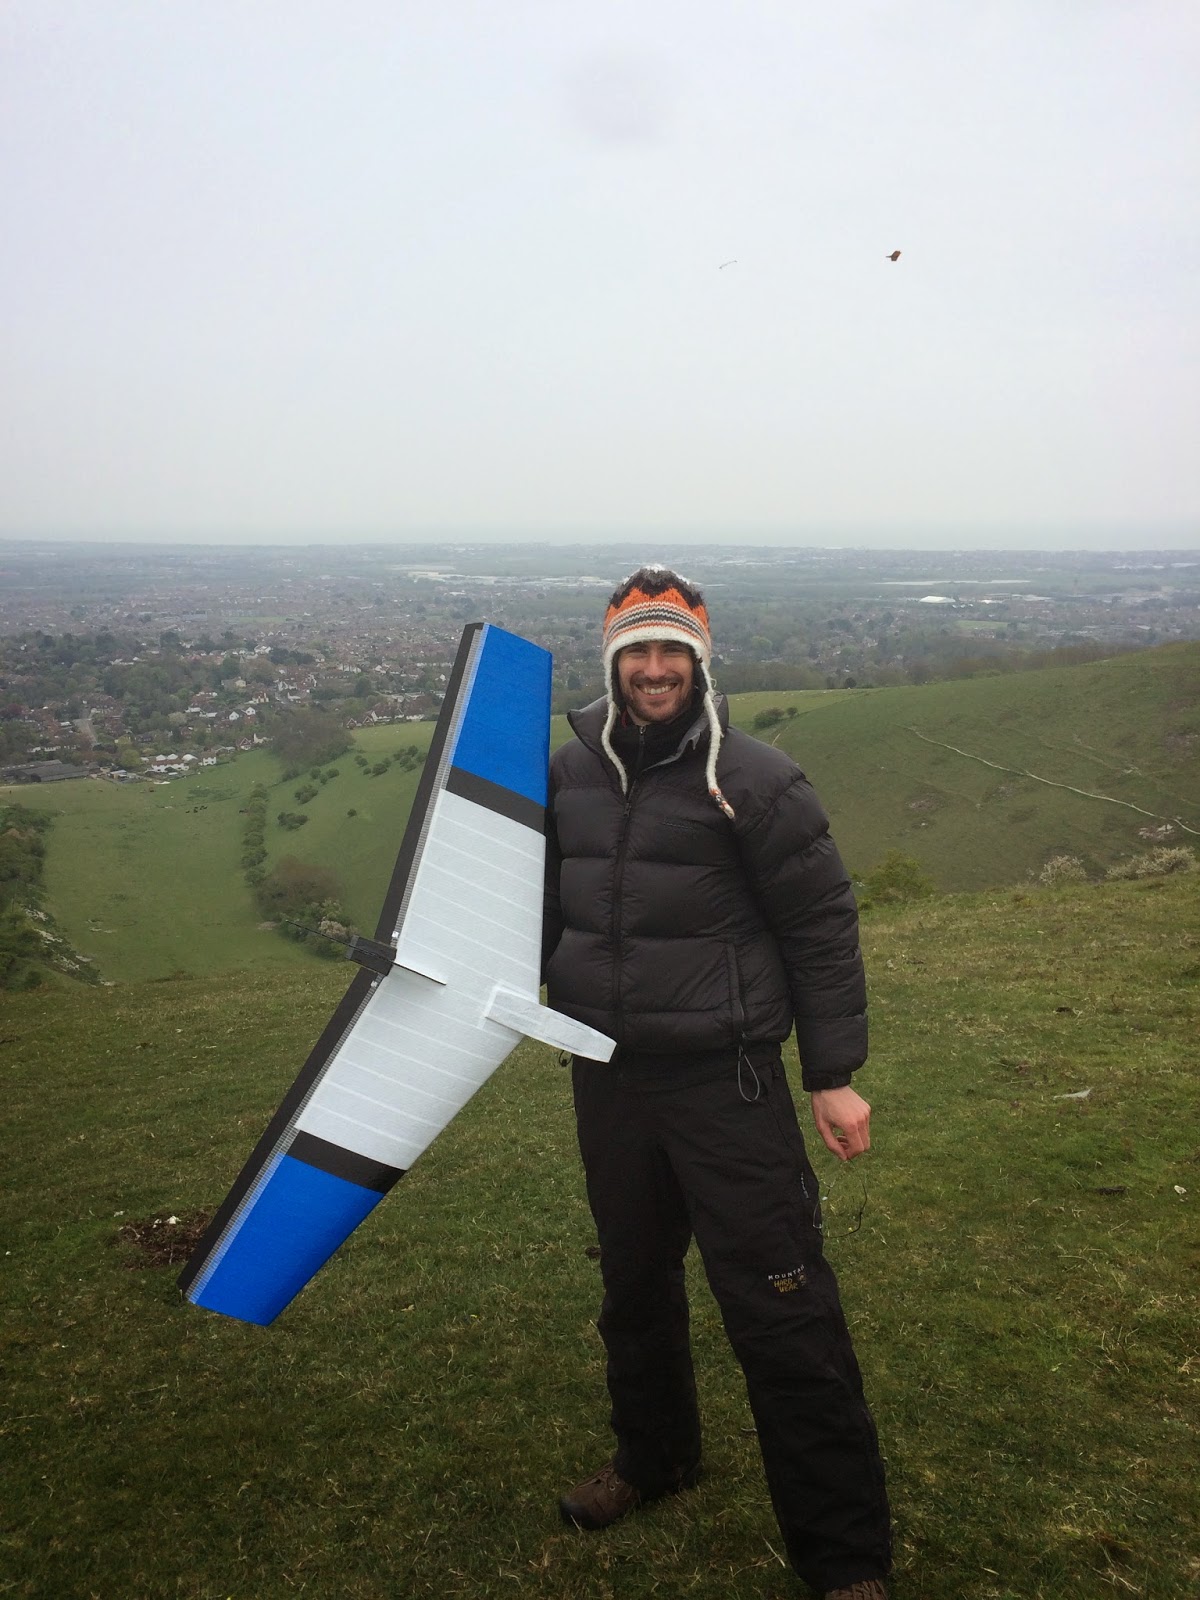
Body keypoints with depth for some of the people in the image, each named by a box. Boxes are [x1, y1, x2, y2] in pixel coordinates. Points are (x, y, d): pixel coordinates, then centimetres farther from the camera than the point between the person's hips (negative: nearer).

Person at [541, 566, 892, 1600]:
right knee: (634, 1282, 22)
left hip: (723, 1080, -5)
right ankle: (654, 1460, 47)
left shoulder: (754, 780, -12)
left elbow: (823, 928, -8)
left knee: (781, 1312, -2)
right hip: (606, 1077, 6)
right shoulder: (574, 771, 4)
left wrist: (834, 1075, -8)